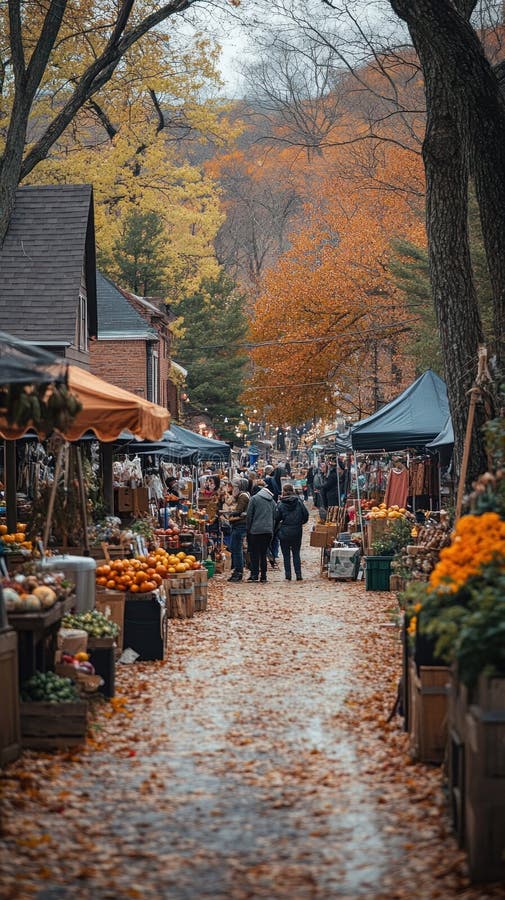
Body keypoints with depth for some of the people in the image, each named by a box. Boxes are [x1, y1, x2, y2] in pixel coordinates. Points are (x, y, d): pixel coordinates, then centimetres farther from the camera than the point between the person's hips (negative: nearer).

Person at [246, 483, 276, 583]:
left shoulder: (254, 499, -1)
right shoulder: (272, 501, 12)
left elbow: (249, 515, -3)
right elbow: (274, 517, 14)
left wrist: (248, 528, 4)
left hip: (255, 530, -4)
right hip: (268, 530, 4)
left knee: (254, 553, 2)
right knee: (263, 553, 10)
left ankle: (254, 574, -5)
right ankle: (263, 575, 7)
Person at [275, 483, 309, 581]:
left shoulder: (280, 504, -8)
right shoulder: (299, 502, -2)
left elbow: (276, 518, -8)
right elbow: (306, 514, -2)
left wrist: (276, 528, 9)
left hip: (284, 532, -2)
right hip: (297, 532, 2)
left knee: (286, 555, 7)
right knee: (296, 554, 12)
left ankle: (288, 575, 4)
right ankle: (298, 575, 4)